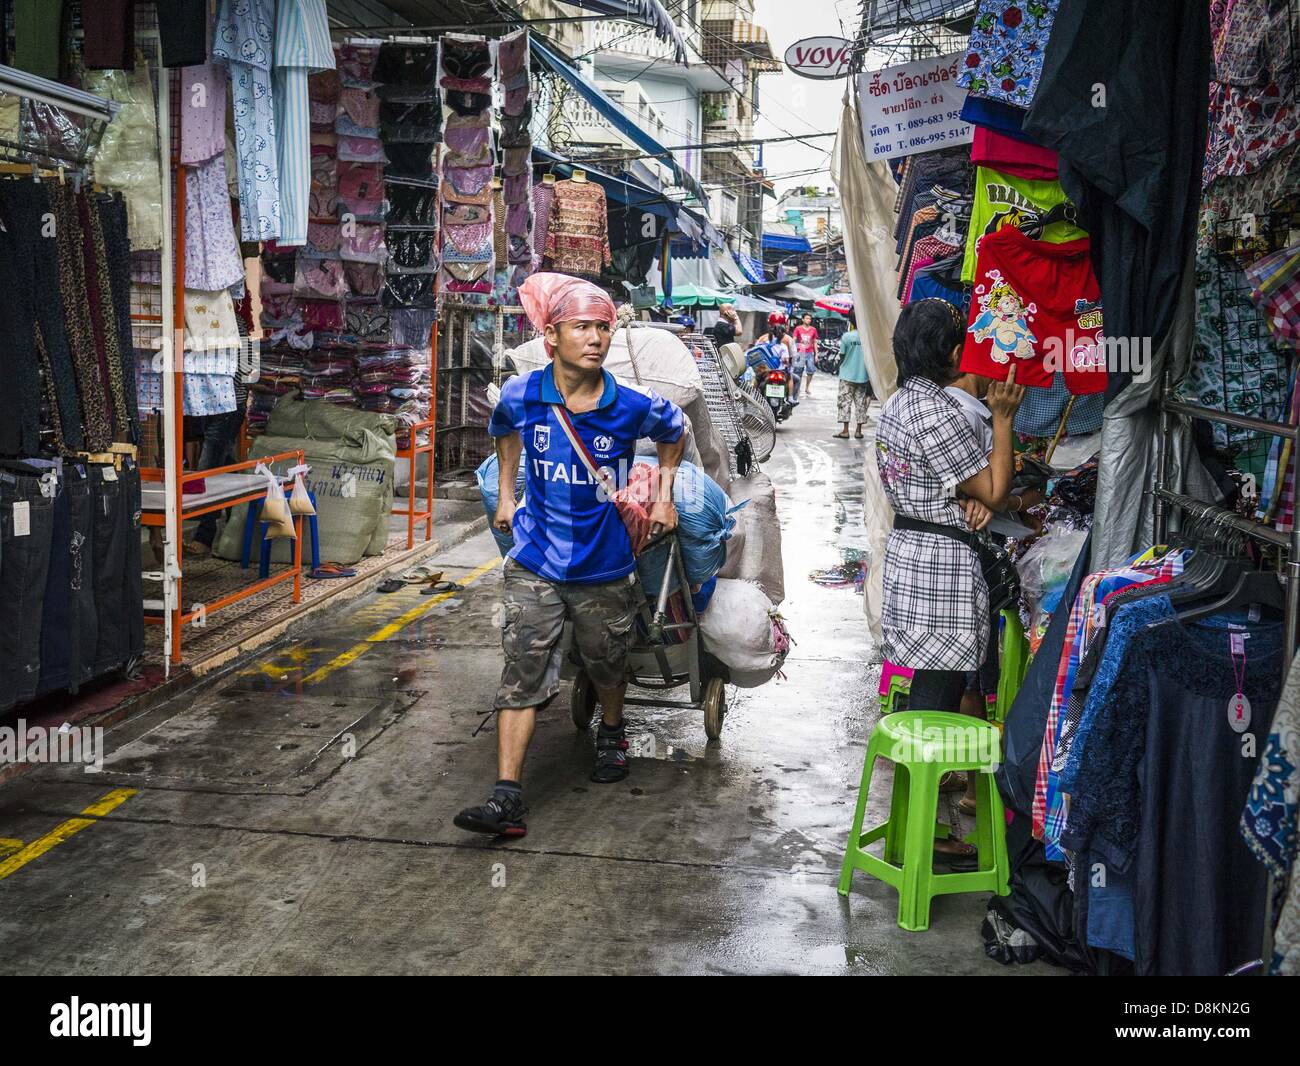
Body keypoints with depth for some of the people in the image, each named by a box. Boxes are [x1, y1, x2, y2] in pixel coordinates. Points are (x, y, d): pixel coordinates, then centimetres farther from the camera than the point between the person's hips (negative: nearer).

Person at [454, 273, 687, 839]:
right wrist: (506, 494, 15)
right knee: (522, 675, -4)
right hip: (535, 564, 0)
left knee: (606, 665, 19)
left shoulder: (633, 406, -11)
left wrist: (664, 496, 12)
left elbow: (675, 432, 12)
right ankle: (507, 798, -2)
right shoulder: (521, 395, -8)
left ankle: (611, 734, 51)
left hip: (604, 567, 0)